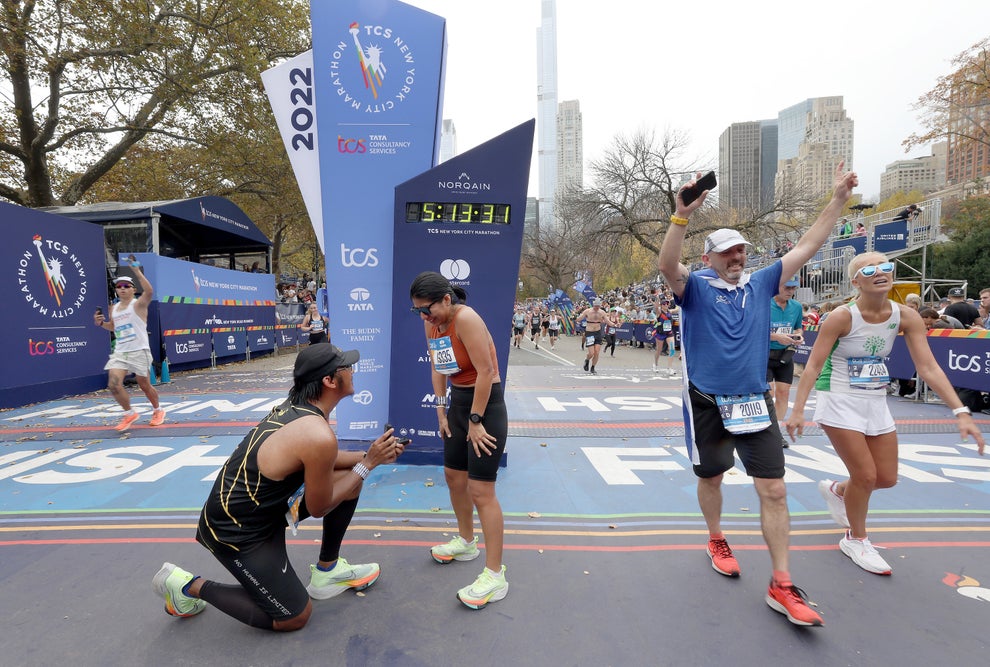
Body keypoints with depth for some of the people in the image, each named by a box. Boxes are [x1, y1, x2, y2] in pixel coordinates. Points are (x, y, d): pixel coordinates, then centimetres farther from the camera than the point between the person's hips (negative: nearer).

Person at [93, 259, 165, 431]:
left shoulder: (138, 304, -7)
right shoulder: (113, 309, 13)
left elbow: (149, 291, -29)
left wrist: (137, 272, -31)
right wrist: (101, 323, 9)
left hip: (139, 352, -5)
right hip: (119, 352, 5)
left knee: (145, 385, 5)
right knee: (113, 384, -10)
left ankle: (158, 411, 30)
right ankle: (129, 414, 9)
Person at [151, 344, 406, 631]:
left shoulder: (296, 406, -4)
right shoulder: (319, 435, -30)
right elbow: (318, 508, -15)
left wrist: (368, 456, 3)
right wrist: (367, 464, -10)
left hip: (262, 503, 9)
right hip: (236, 531, -8)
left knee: (349, 479, 5)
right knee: (294, 617, 5)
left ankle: (327, 570, 22)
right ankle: (191, 587, 12)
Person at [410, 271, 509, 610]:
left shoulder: (466, 319, -24)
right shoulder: (431, 324, 1)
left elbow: (485, 372, -25)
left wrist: (475, 421, -19)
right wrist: (441, 412, 7)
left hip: (486, 404, -9)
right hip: (458, 401, 9)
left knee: (480, 490, -7)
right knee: (453, 475, 20)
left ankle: (495, 575, 6)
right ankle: (466, 542, 43)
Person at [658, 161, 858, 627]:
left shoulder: (761, 284, 7)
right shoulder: (695, 287, -6)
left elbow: (805, 248, 9)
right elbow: (667, 264, -26)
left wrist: (839, 199, 6)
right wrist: (682, 214, -37)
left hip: (755, 401, 3)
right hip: (707, 403, -3)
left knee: (774, 490, -1)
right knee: (711, 478, 15)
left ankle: (781, 586, 11)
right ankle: (716, 540, 43)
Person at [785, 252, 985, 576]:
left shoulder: (906, 317, -6)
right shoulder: (843, 317, -20)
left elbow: (929, 368, -7)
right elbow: (813, 366, -19)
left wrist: (961, 412, -16)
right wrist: (798, 410, -25)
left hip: (876, 403, 6)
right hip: (840, 403, -6)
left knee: (887, 478, 13)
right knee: (865, 475, -4)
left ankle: (835, 490, 44)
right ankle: (856, 540, 21)